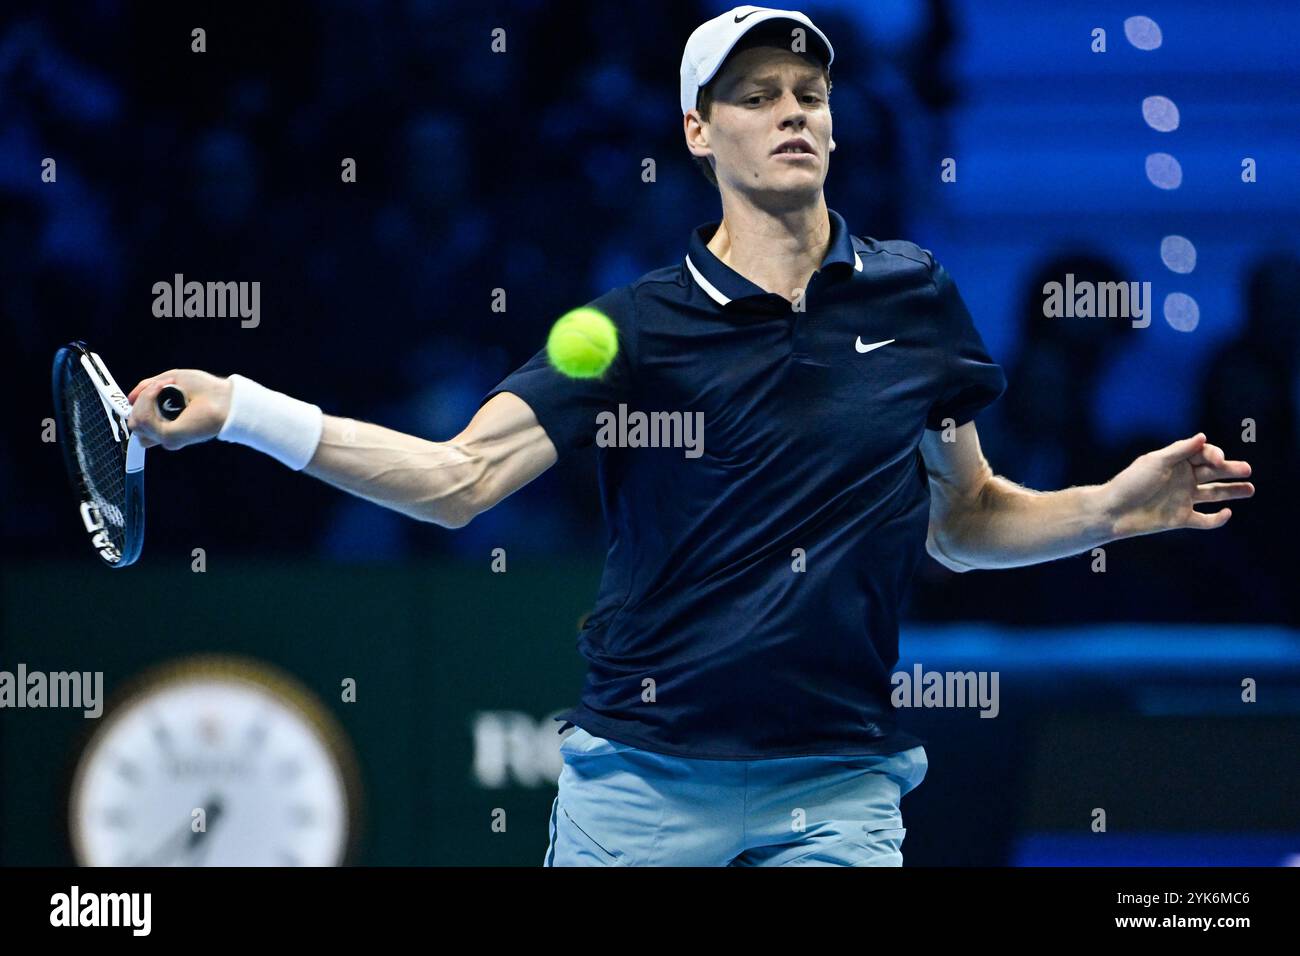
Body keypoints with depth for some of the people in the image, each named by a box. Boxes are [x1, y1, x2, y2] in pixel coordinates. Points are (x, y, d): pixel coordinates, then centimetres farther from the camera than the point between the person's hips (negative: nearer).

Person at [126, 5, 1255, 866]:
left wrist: (1113, 508, 0)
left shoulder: (914, 298, 6)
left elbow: (963, 523, 17)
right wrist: (241, 409, -19)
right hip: (643, 778, -2)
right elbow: (456, 478, -9)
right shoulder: (640, 325, -2)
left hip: (838, 792, 2)